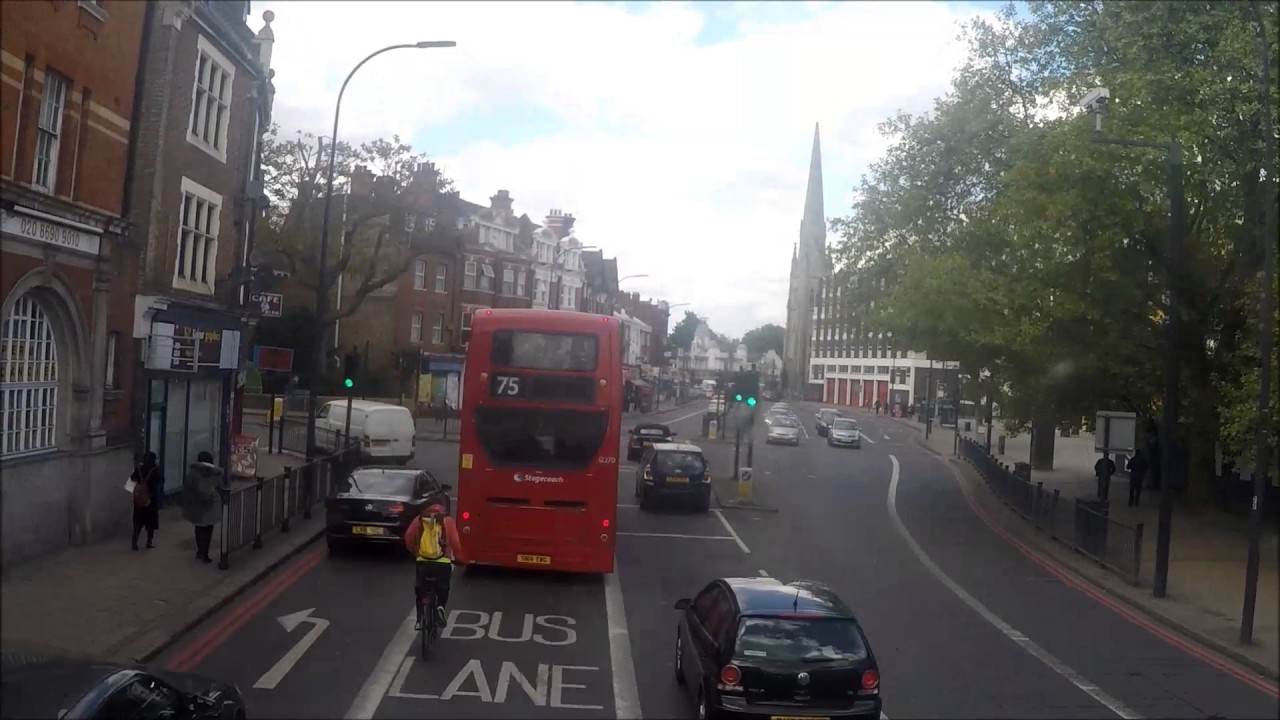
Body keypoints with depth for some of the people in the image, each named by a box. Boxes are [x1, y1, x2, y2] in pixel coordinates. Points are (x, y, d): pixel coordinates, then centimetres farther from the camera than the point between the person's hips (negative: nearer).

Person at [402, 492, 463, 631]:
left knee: (419, 591, 24)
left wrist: (414, 551, 19)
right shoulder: (447, 520, -2)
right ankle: (440, 606, -3)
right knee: (443, 589, 24)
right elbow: (455, 542, -8)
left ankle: (420, 619, 15)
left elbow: (408, 537, 0)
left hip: (422, 562, 2)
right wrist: (457, 557, 10)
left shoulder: (420, 519, 5)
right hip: (442, 563, -2)